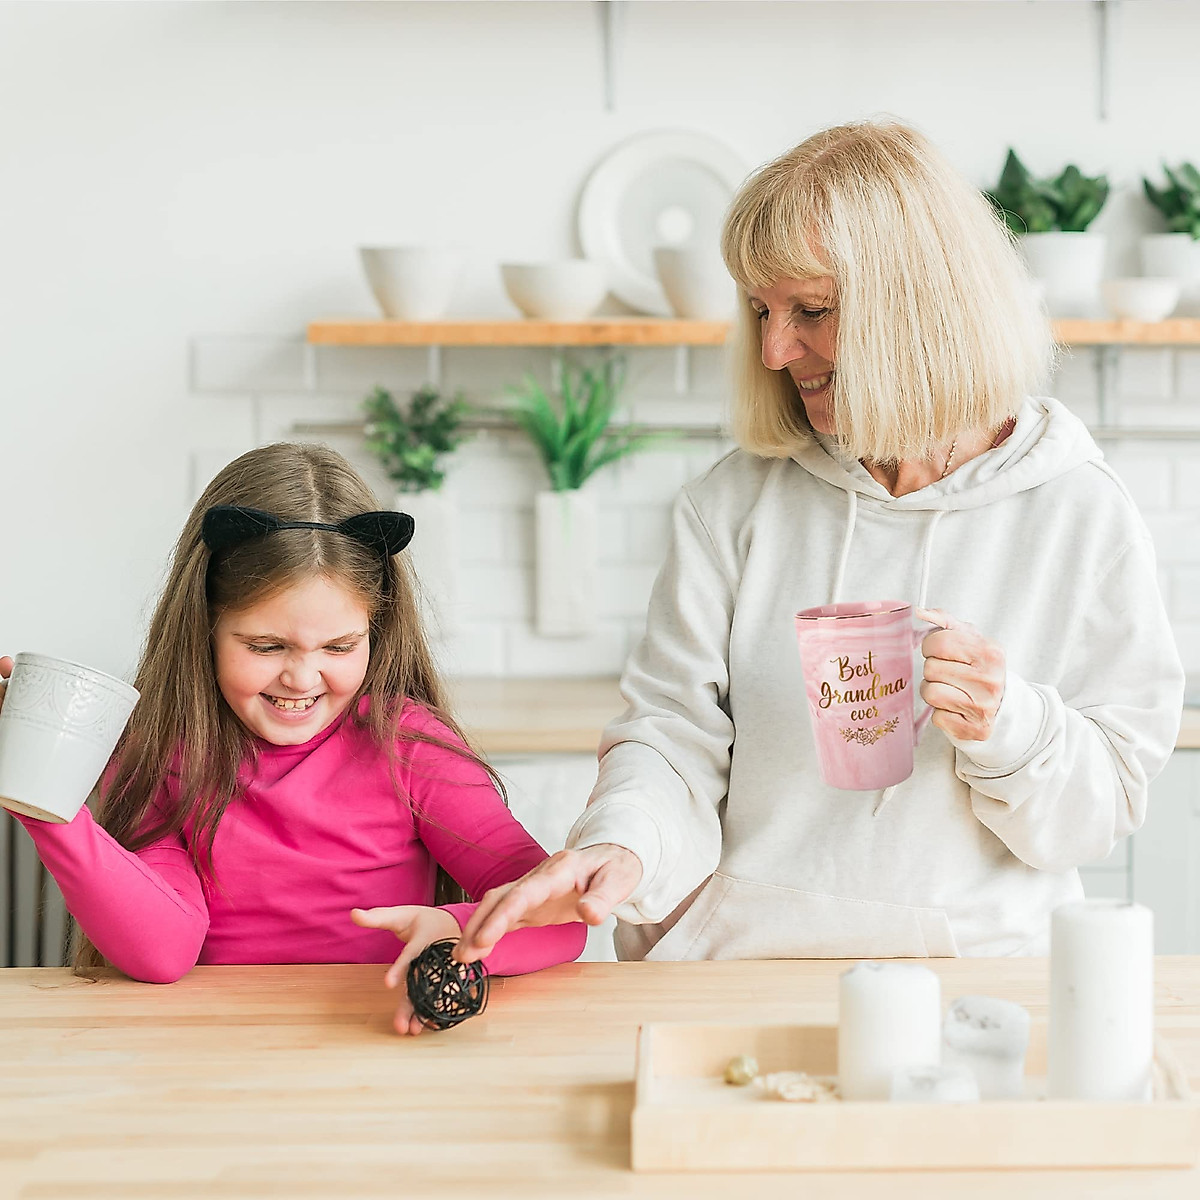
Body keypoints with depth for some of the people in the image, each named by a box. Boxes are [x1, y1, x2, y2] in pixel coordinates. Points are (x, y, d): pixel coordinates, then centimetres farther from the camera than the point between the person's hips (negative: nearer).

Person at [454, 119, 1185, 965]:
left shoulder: (1078, 513, 1)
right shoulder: (737, 501, 6)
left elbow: (1108, 802, 4)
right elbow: (674, 730, 1)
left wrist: (1006, 726, -16)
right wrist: (622, 849, -20)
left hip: (969, 966, -3)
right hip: (736, 957, 3)